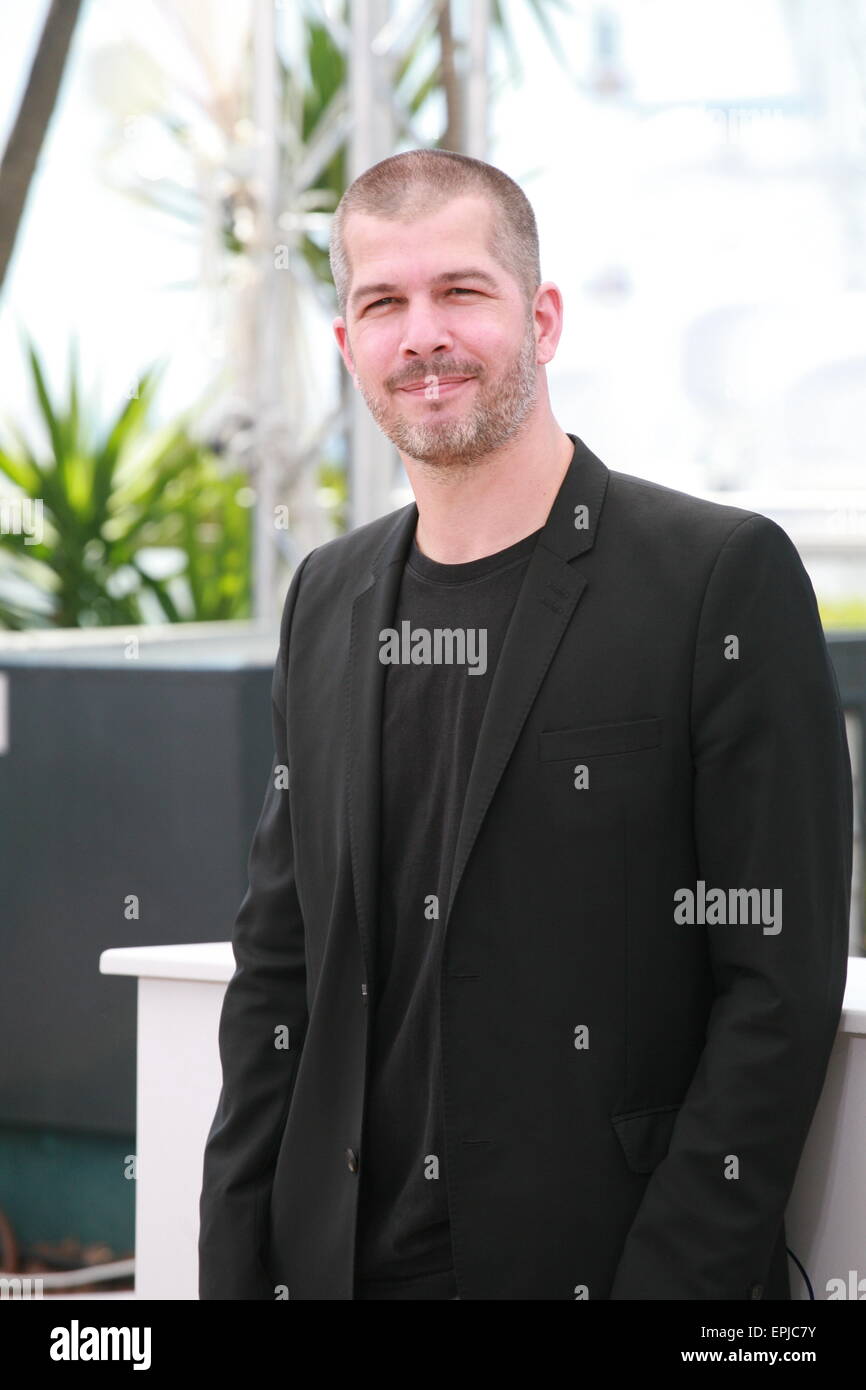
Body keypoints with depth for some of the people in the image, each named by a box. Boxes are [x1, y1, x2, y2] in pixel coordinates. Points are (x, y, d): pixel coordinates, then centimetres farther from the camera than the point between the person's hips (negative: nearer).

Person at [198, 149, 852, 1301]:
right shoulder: (327, 598, 11)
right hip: (341, 1261, 5)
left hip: (601, 1257, -5)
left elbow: (779, 983, -11)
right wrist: (235, 1270, 5)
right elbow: (277, 960, 13)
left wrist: (671, 1277, -17)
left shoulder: (724, 575, -7)